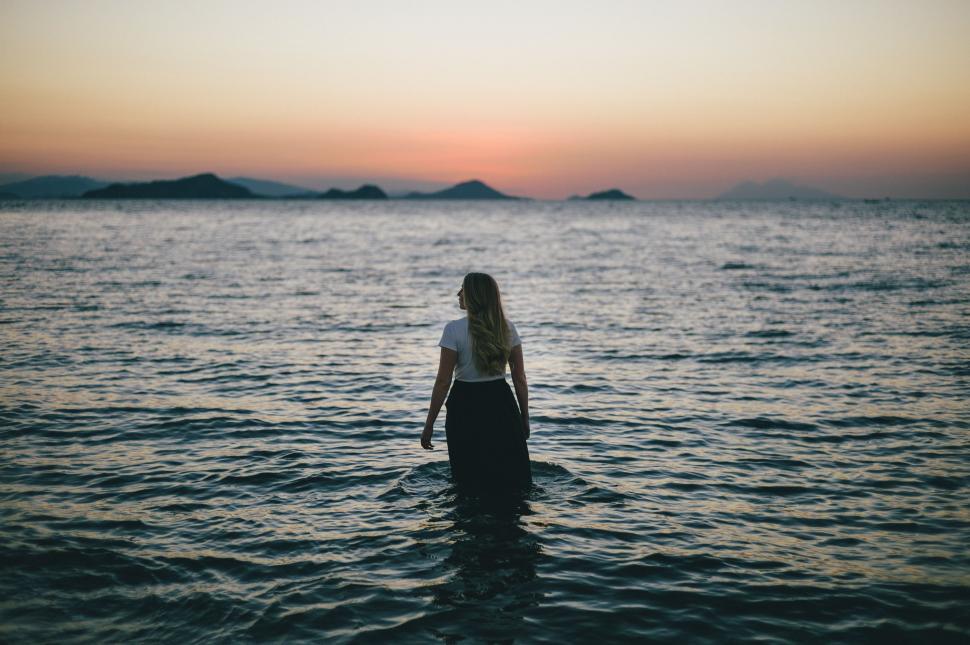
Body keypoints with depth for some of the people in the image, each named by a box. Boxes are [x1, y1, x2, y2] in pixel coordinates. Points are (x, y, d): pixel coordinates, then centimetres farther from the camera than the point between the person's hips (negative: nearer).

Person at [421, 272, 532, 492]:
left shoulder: (454, 330, -13)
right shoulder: (507, 328, 0)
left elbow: (443, 382, -13)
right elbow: (520, 379, 2)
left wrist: (429, 425, -6)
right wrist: (524, 418, 12)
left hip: (466, 409, -3)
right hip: (501, 405, 4)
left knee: (470, 484, 12)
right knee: (511, 480, 17)